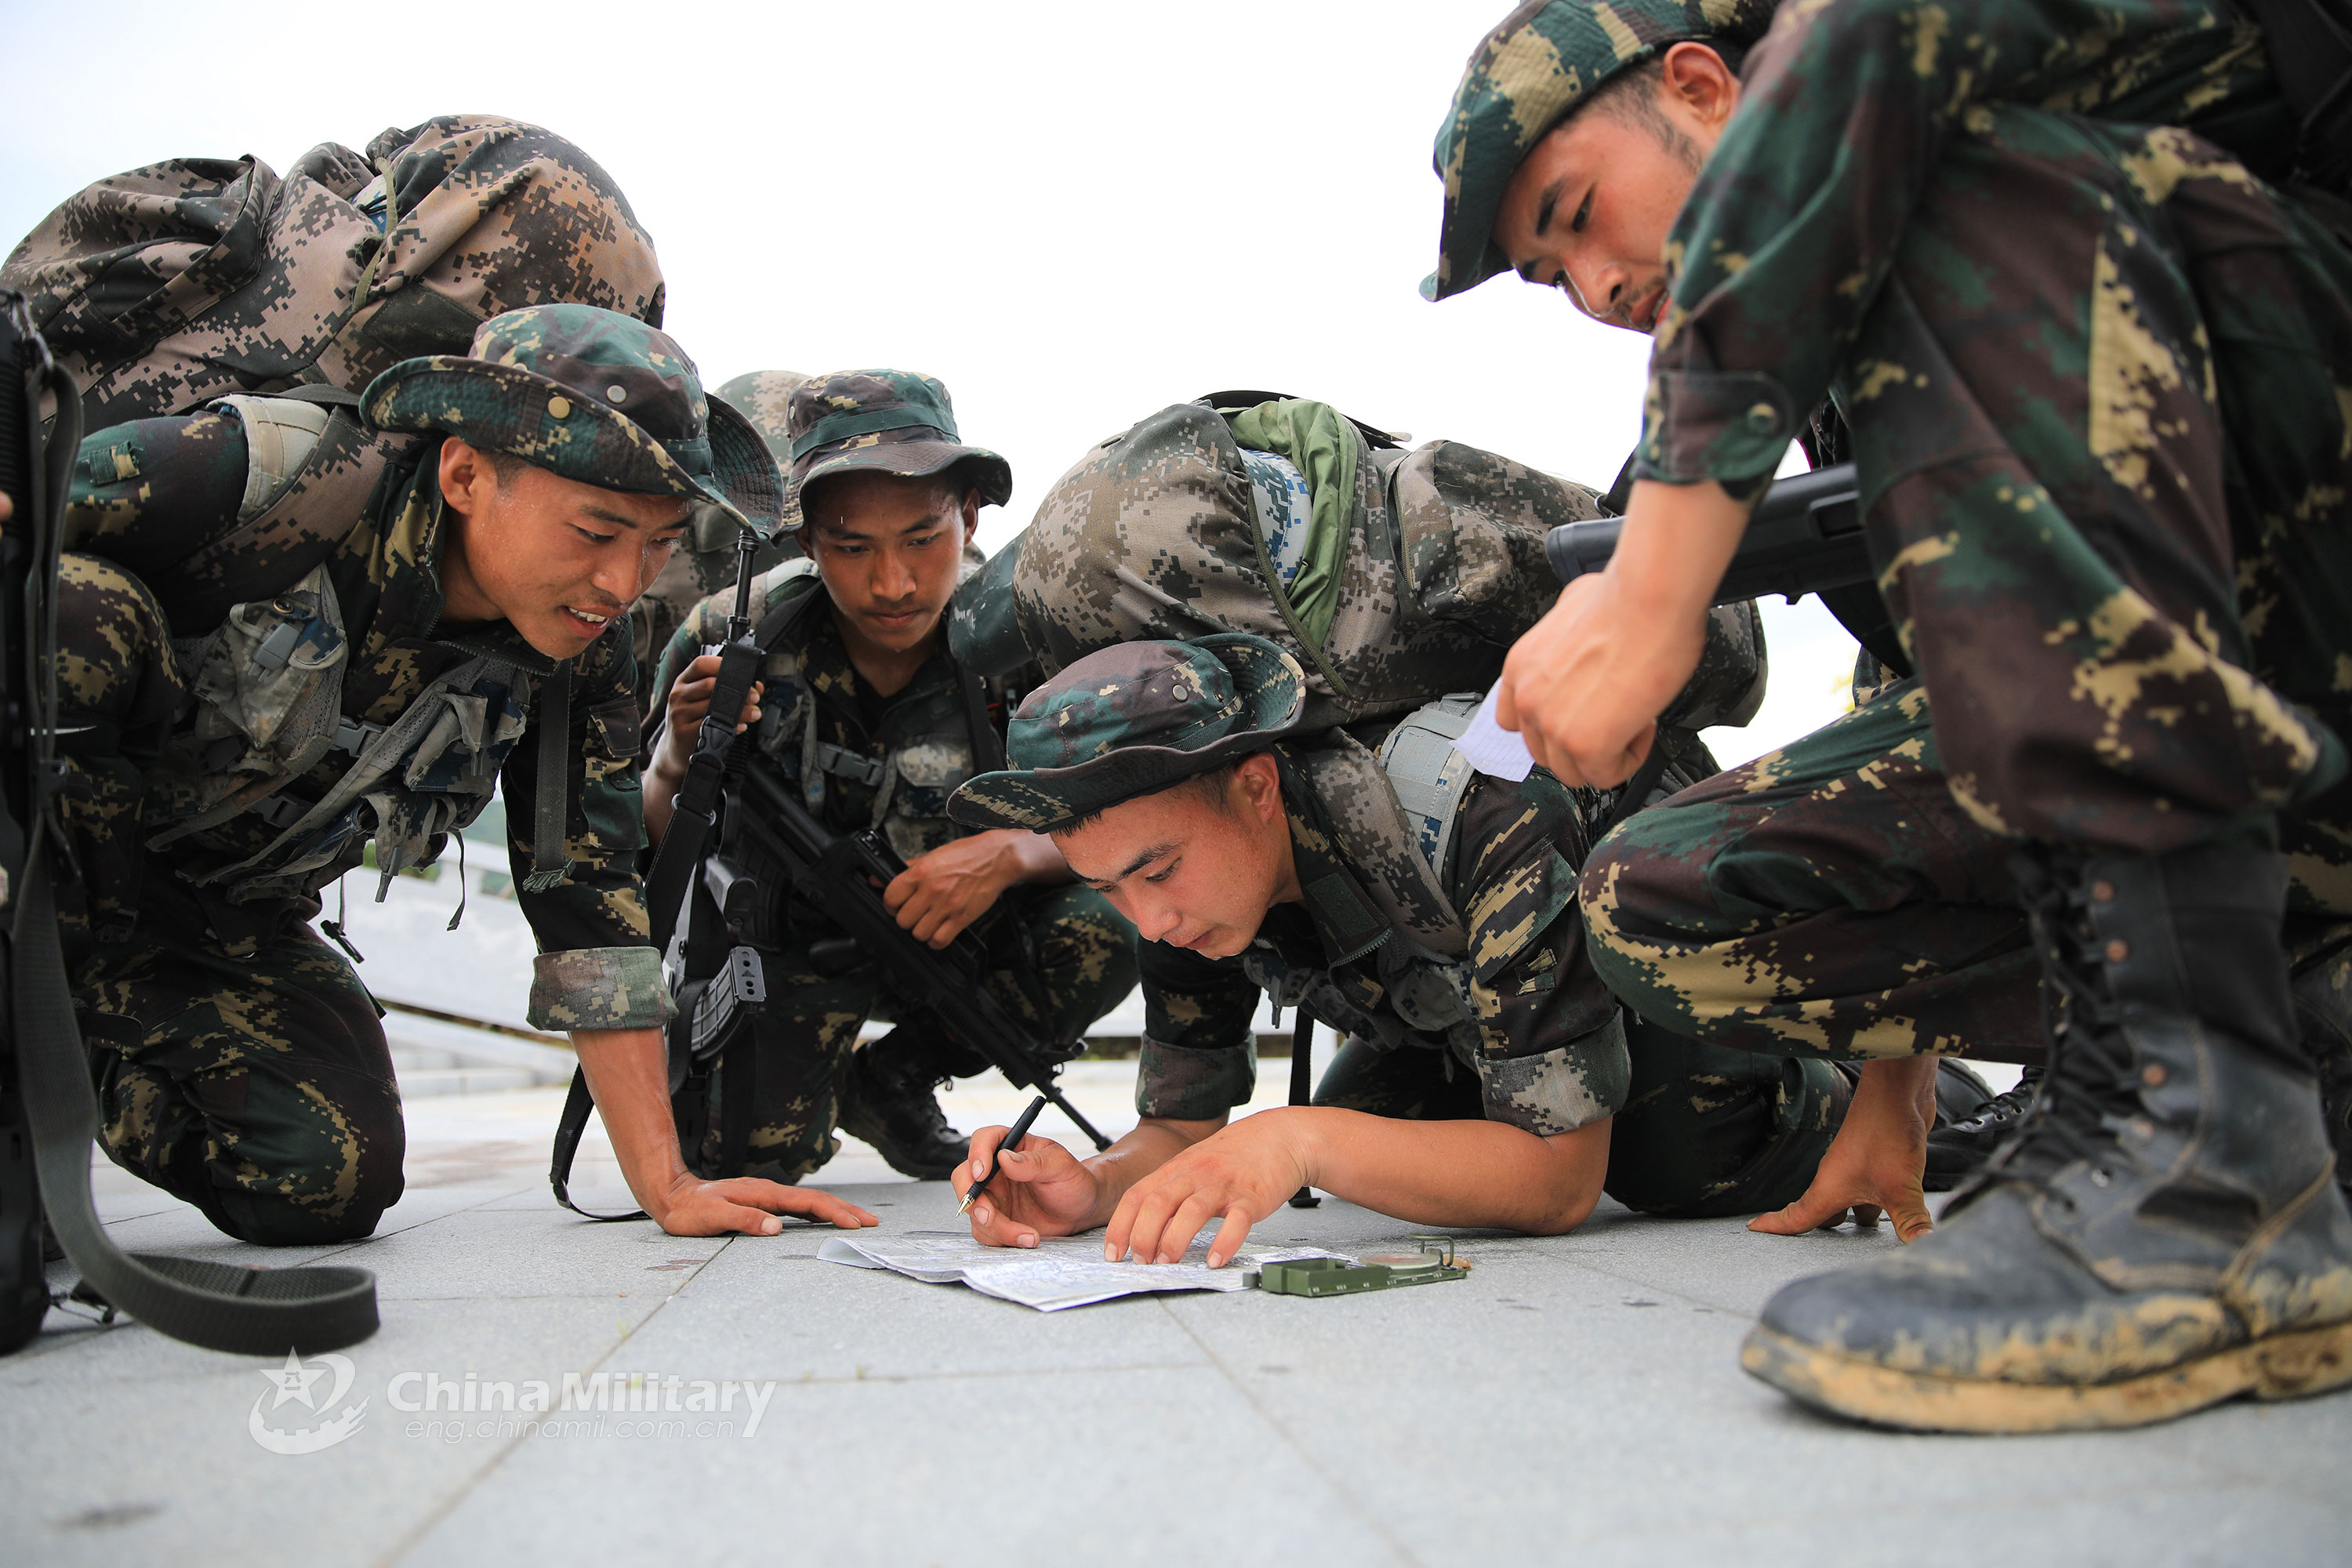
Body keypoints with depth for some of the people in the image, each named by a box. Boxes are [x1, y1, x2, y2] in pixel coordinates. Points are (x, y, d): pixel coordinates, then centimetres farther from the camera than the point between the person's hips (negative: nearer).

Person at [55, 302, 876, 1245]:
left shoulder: (579, 647, -14)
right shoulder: (264, 483, -31)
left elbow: (589, 902, -12)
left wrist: (667, 1184, -15)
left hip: (217, 917, 5)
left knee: (333, 1184, -11)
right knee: (82, 614, -33)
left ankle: (72, 1057, 18)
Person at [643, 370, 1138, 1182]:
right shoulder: (733, 642, -20)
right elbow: (658, 852, -12)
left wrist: (1012, 853, -39)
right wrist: (679, 765, -35)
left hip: (951, 933, 1)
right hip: (791, 937, -1)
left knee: (1101, 931, -26)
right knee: (754, 1154, -22)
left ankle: (895, 1078, 1)